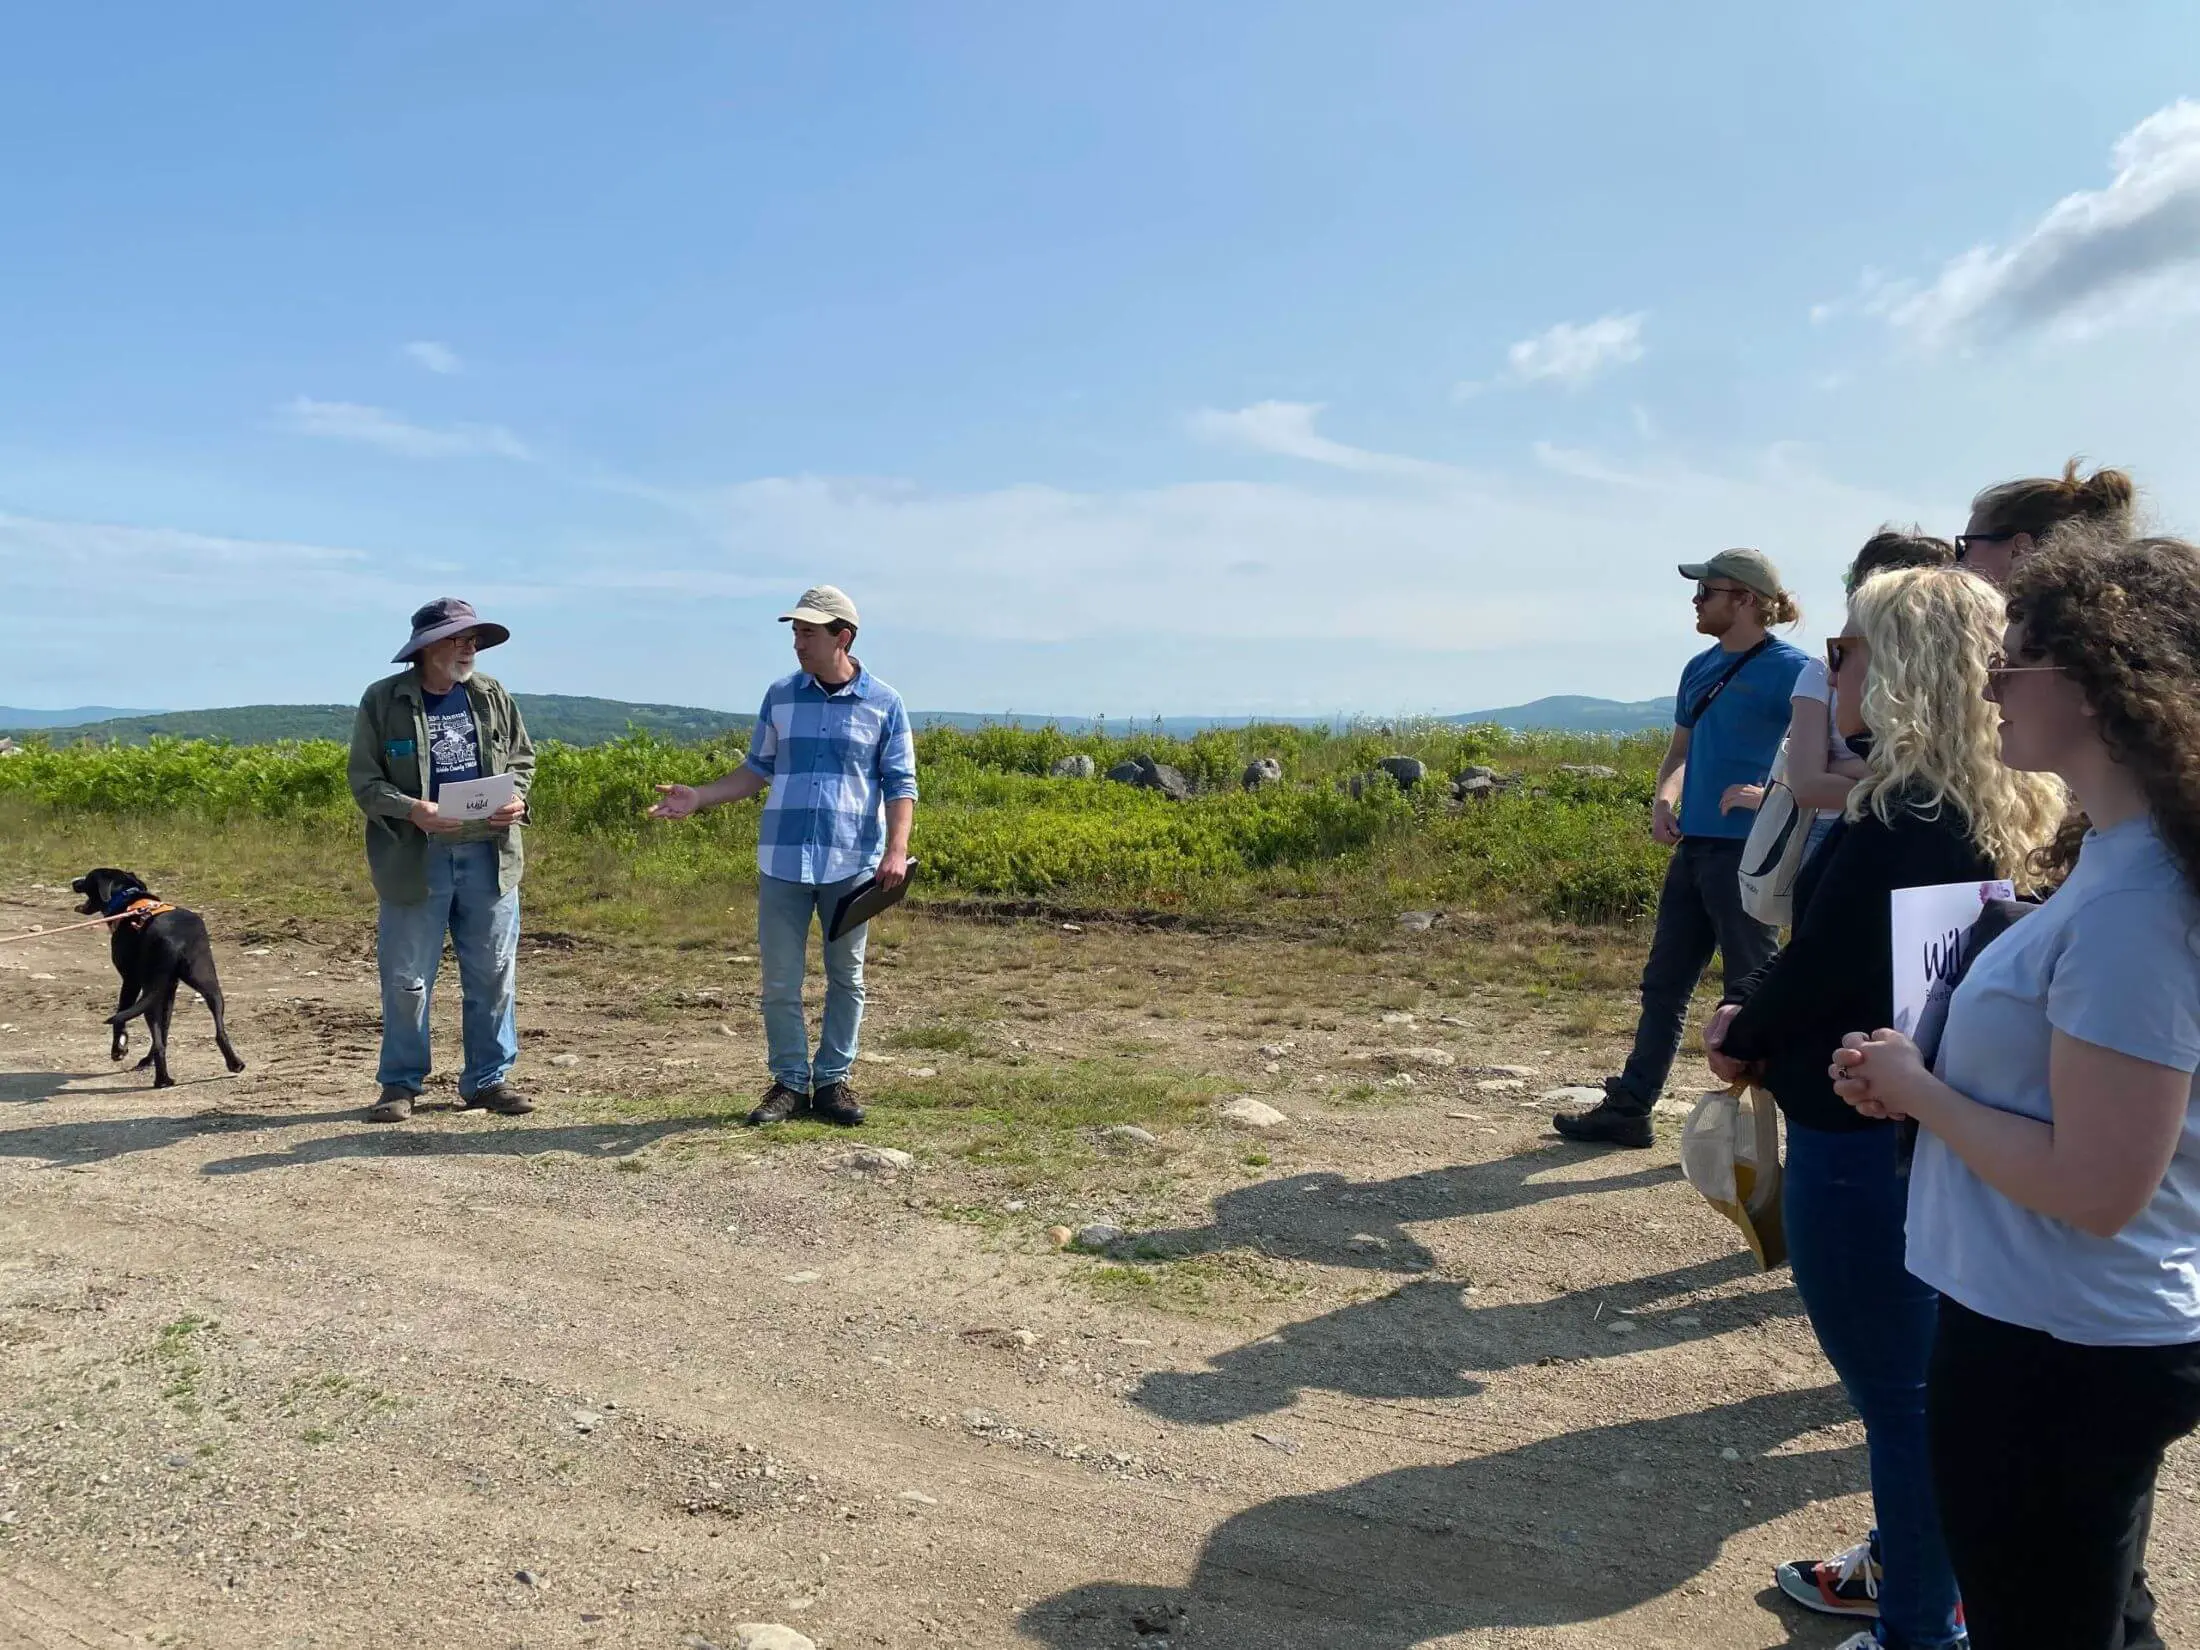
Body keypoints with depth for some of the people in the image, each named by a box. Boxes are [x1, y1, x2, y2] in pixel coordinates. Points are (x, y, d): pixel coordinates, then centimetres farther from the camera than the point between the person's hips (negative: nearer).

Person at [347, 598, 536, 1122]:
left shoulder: (492, 695, 8)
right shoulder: (382, 700, -2)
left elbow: (522, 758, 15)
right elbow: (364, 780, -3)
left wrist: (517, 796, -6)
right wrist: (410, 809, -21)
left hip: (489, 857, 3)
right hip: (414, 859, -3)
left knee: (494, 975, 8)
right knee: (407, 978, 5)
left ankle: (488, 1079, 20)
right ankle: (400, 1084, 19)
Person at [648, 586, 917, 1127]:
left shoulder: (883, 703, 0)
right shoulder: (780, 696, 7)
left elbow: (901, 785, -1)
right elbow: (758, 770, 16)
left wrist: (896, 849, -14)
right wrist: (698, 797, 4)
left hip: (852, 863, -2)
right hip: (783, 861, 2)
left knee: (846, 979, 8)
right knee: (779, 981, 3)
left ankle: (832, 1080, 20)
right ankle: (790, 1082, 15)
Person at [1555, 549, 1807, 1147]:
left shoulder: (1787, 668, -10)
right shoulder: (1700, 669, 13)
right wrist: (1664, 798, 3)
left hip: (1747, 851, -8)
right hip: (1694, 845, 8)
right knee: (1663, 982, 12)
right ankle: (1629, 1108, 20)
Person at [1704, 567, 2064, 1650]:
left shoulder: (1904, 820, -25)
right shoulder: (1971, 811, 6)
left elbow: (1820, 964, -18)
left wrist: (1741, 1042, 0)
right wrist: (1752, 1013, 1)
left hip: (1860, 1147, -10)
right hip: (1916, 1132, 10)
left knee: (1899, 1395, 6)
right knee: (1912, 1381, 25)